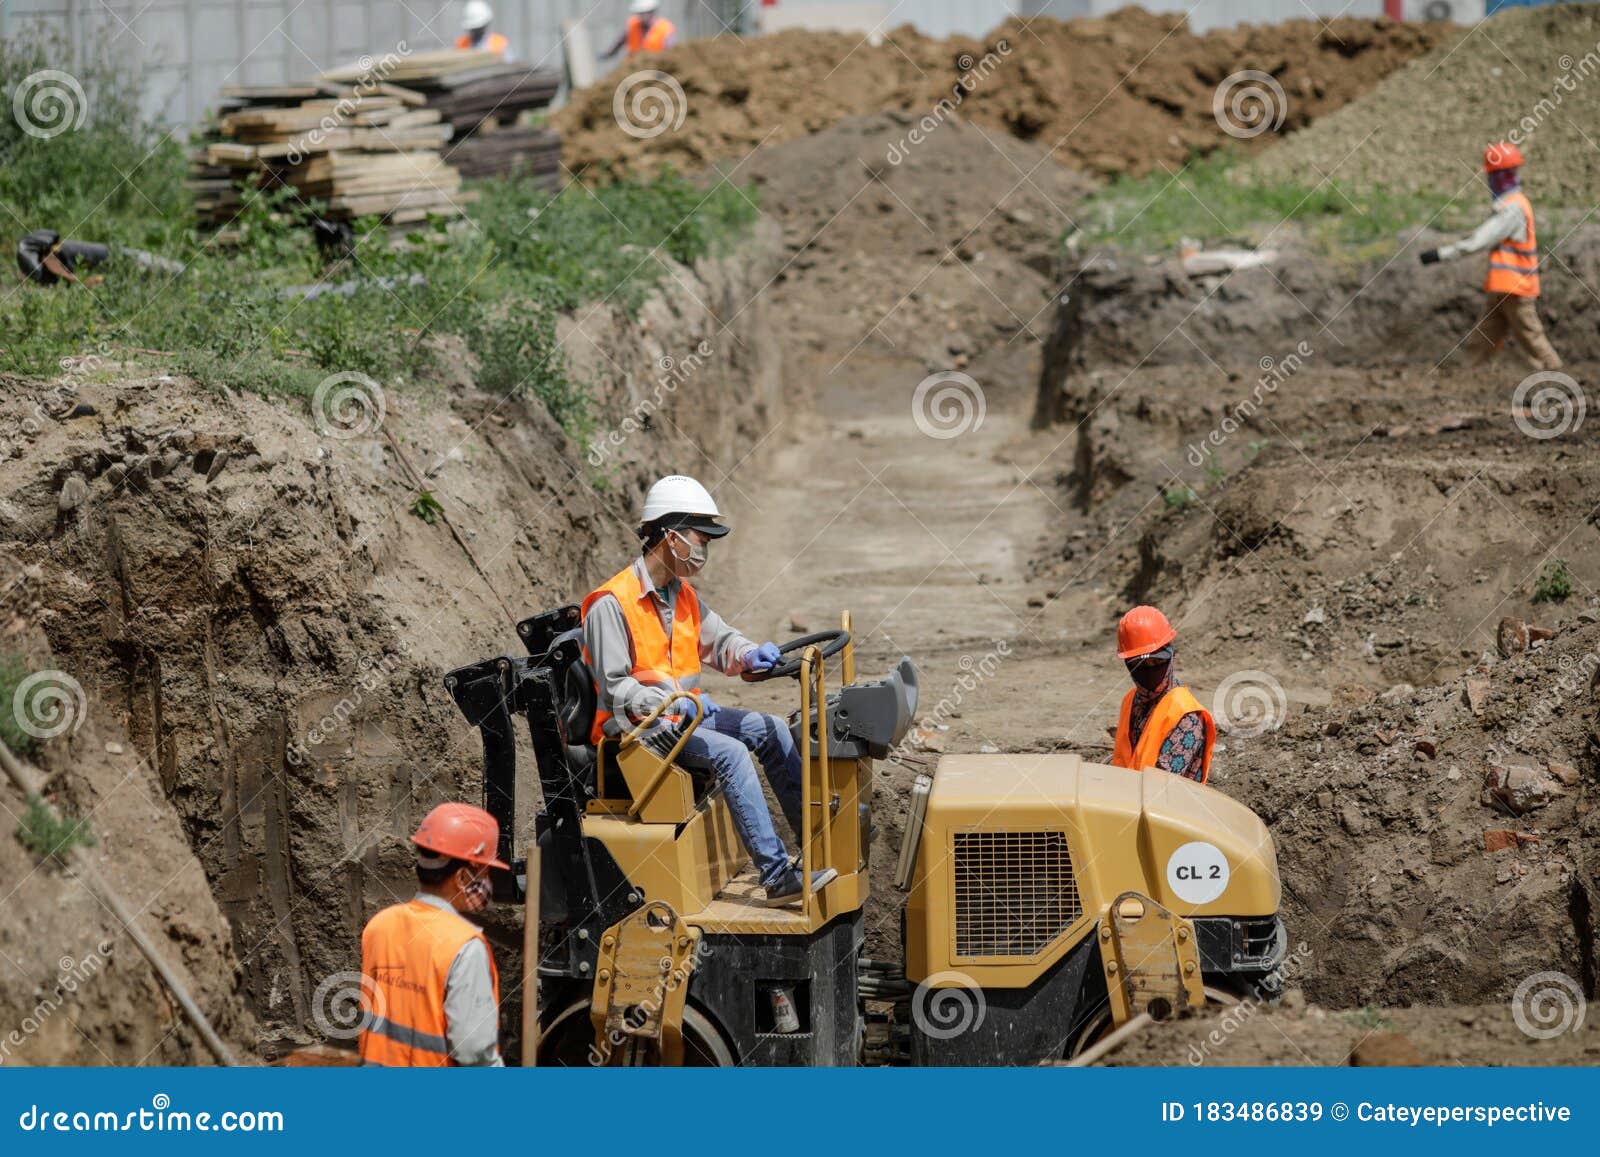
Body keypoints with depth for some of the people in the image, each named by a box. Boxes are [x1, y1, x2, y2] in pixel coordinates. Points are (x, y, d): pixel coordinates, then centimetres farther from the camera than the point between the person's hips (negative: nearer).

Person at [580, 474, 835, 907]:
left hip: (683, 711, 9)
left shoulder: (682, 595, 13)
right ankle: (777, 878, -32)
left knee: (770, 729, -5)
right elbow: (614, 688, -18)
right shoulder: (611, 604, -15)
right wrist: (674, 703, -30)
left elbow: (718, 640, 17)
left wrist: (749, 655, -8)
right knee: (730, 753, -28)